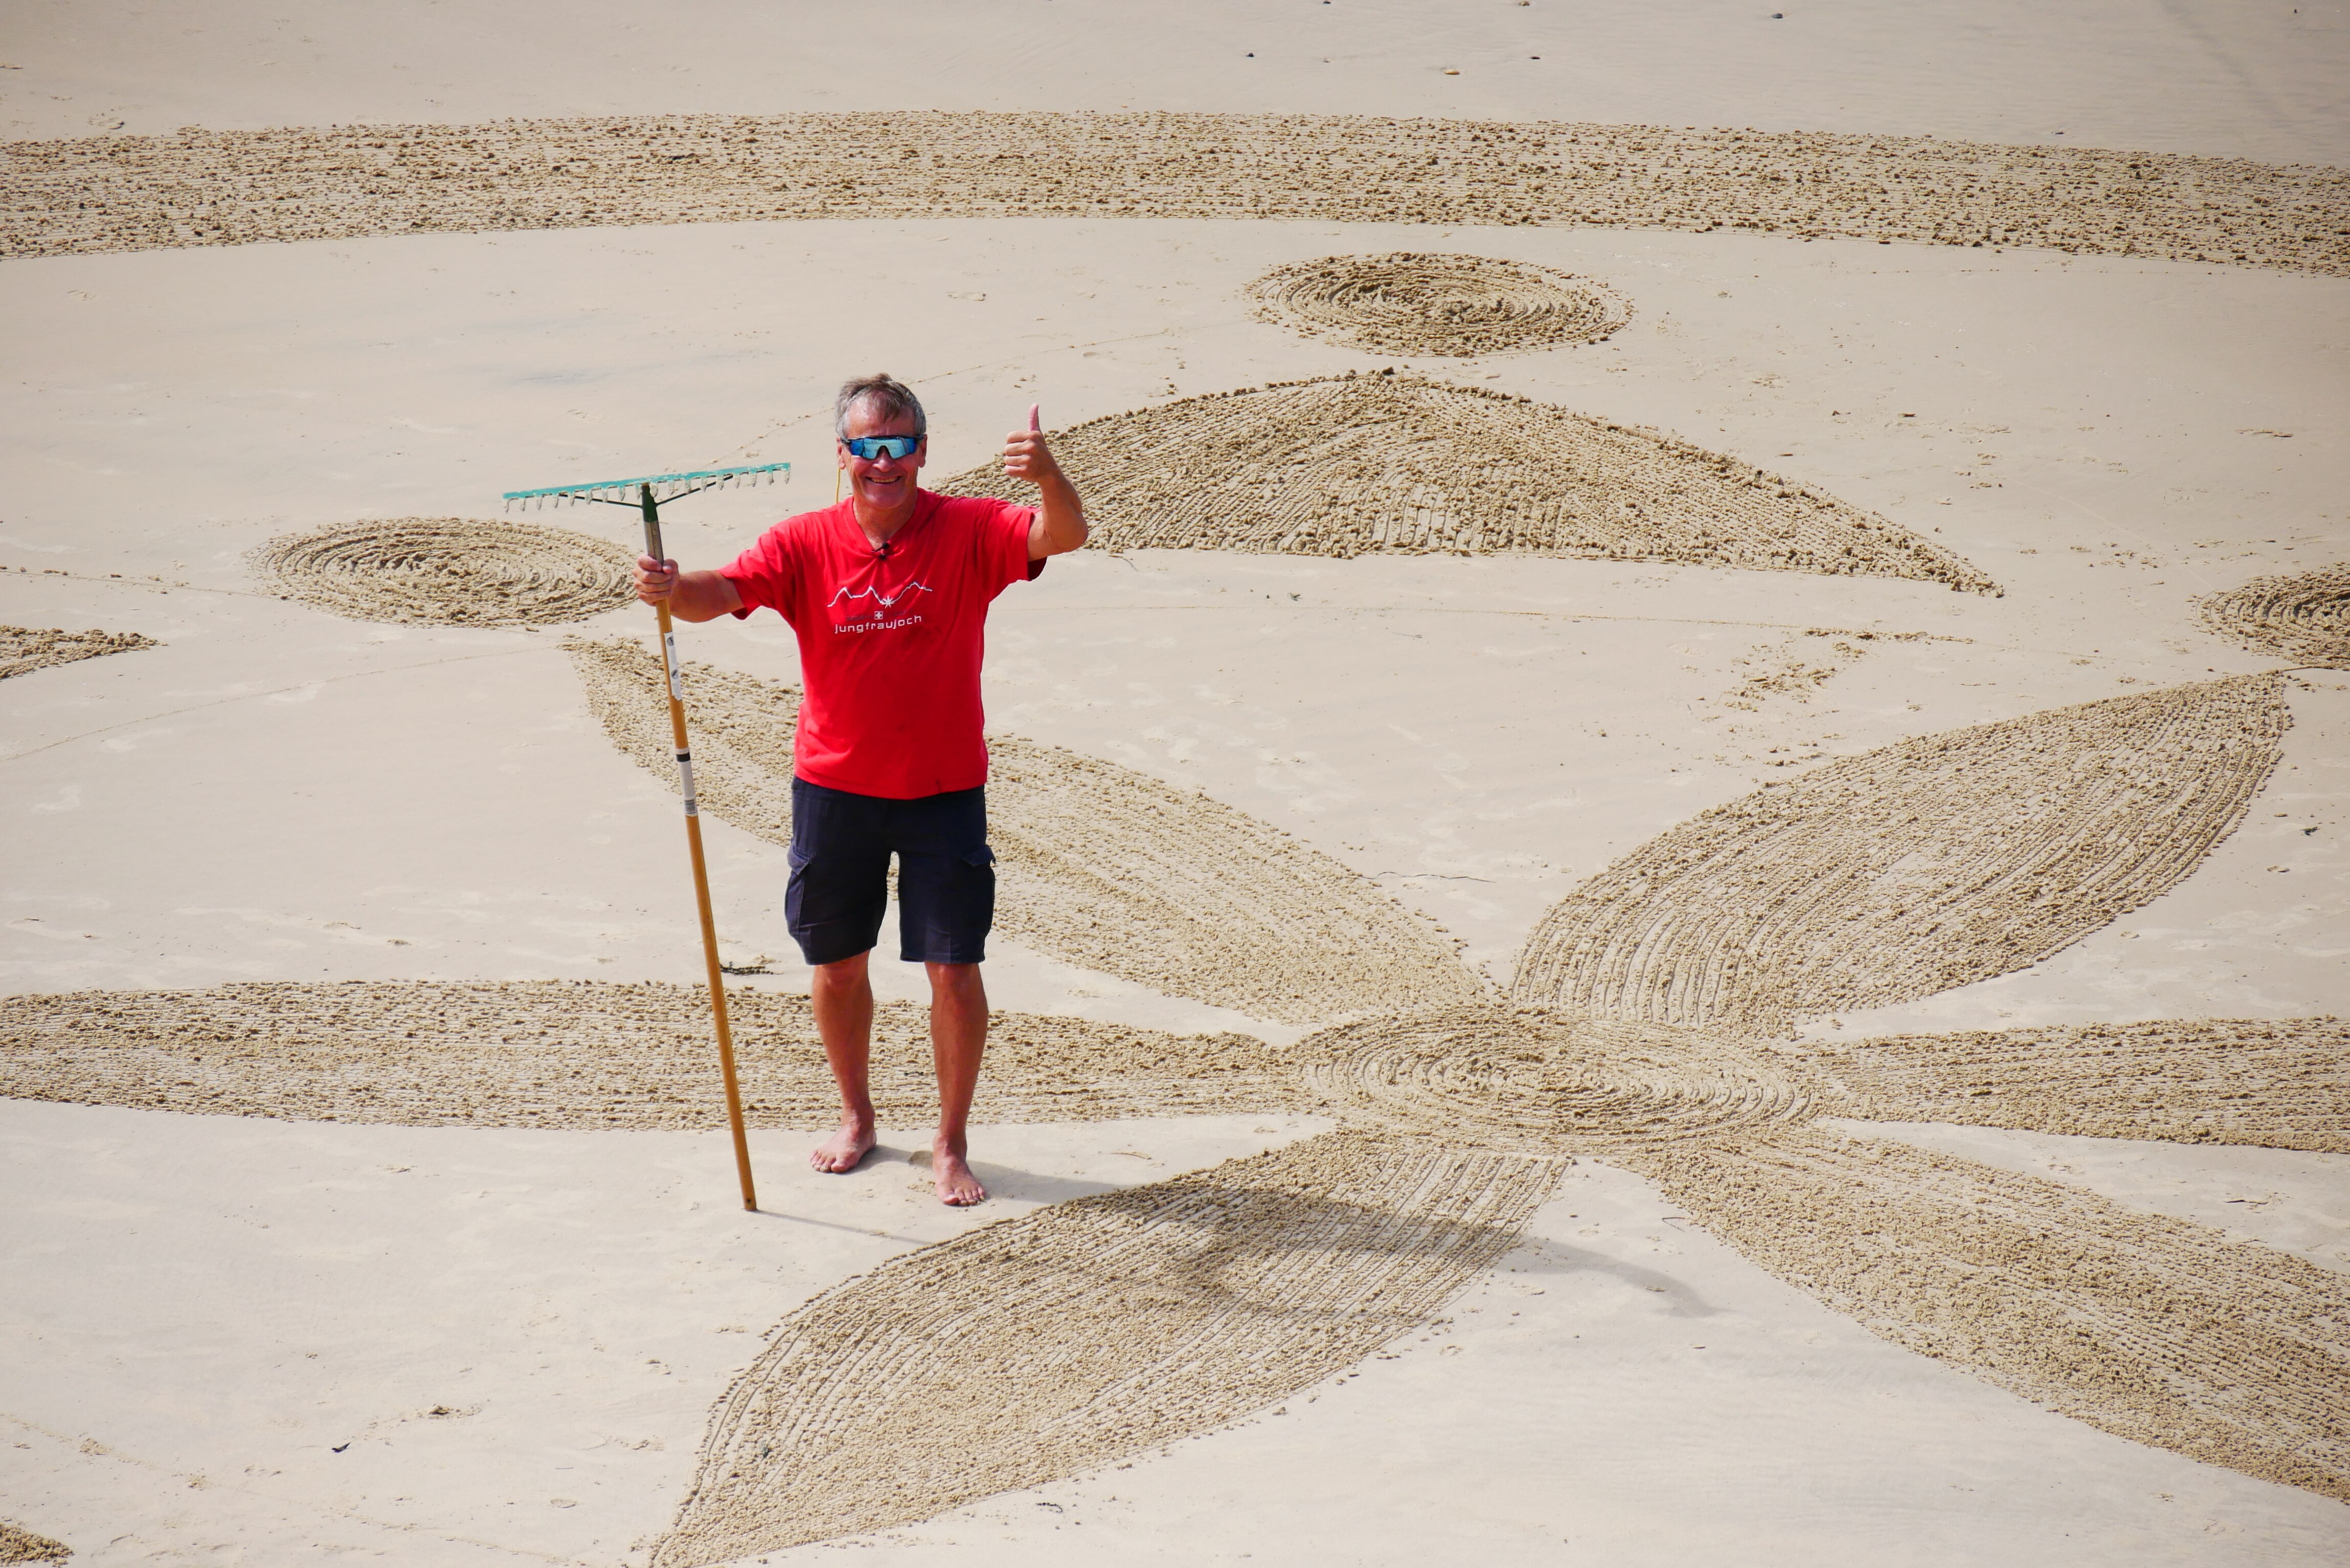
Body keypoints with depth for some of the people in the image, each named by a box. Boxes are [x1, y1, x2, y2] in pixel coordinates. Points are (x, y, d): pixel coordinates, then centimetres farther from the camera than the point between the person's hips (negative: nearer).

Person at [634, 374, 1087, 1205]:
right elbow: (724, 592, -18)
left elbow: (1064, 536, -24)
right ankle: (856, 1117, 35)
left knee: (955, 971, -1)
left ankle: (951, 1145, 15)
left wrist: (1048, 476, -47)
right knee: (837, 964, 13)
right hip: (835, 787, 2)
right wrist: (672, 589, -42)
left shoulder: (967, 531, -9)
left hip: (943, 790, -2)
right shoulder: (806, 543, -5)